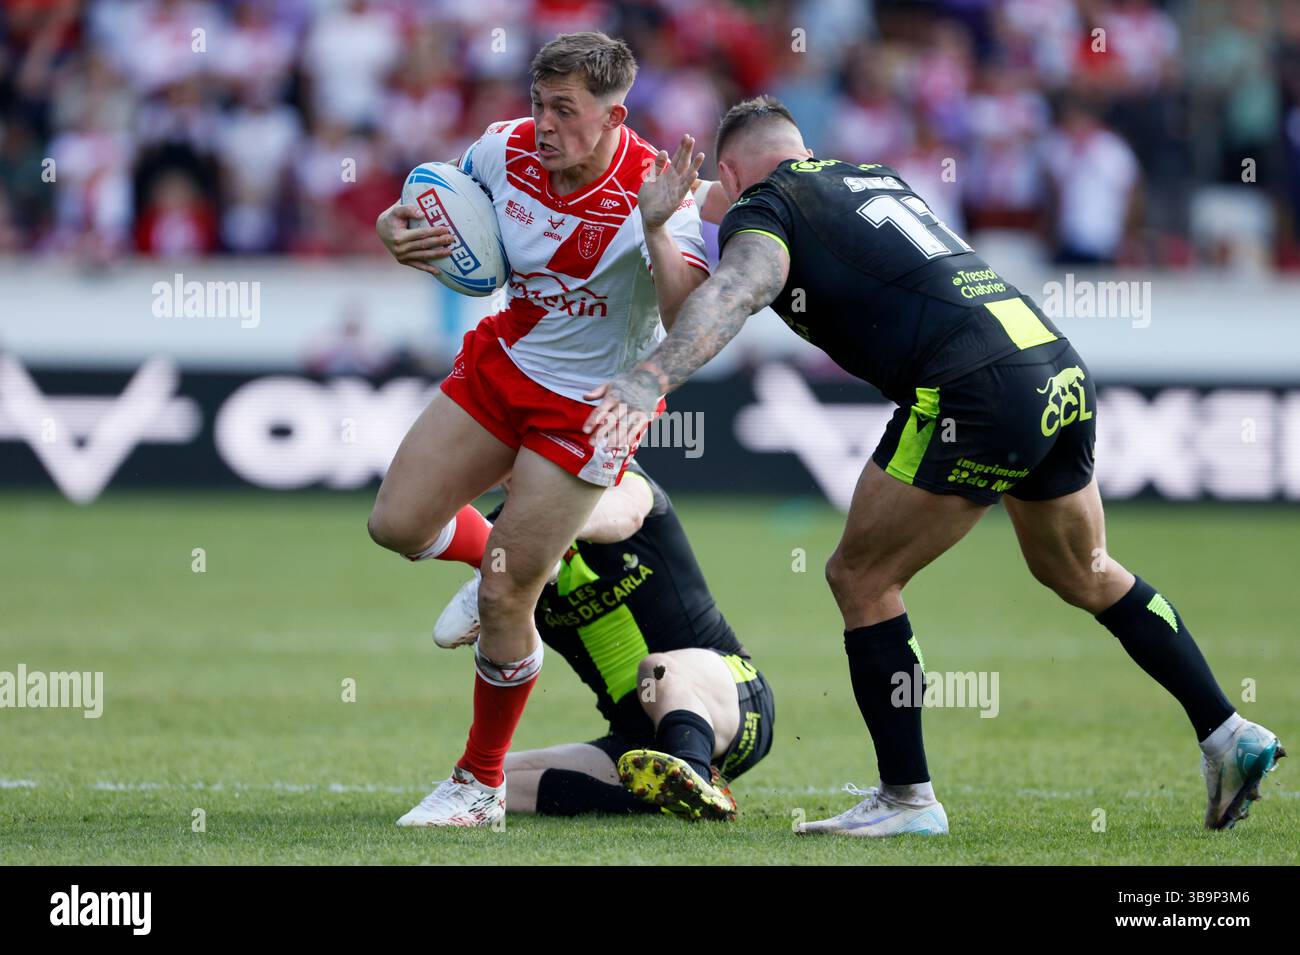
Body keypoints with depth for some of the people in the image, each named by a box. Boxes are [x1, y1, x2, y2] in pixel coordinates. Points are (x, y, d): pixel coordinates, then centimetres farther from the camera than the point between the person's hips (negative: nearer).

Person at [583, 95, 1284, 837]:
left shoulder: (762, 211, 4)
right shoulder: (873, 177, 26)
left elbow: (735, 291, -18)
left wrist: (652, 381, -33)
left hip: (979, 392, -8)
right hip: (1063, 367, 8)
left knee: (861, 580, 7)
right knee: (1085, 574, 29)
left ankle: (908, 796, 8)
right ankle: (1228, 735, 32)